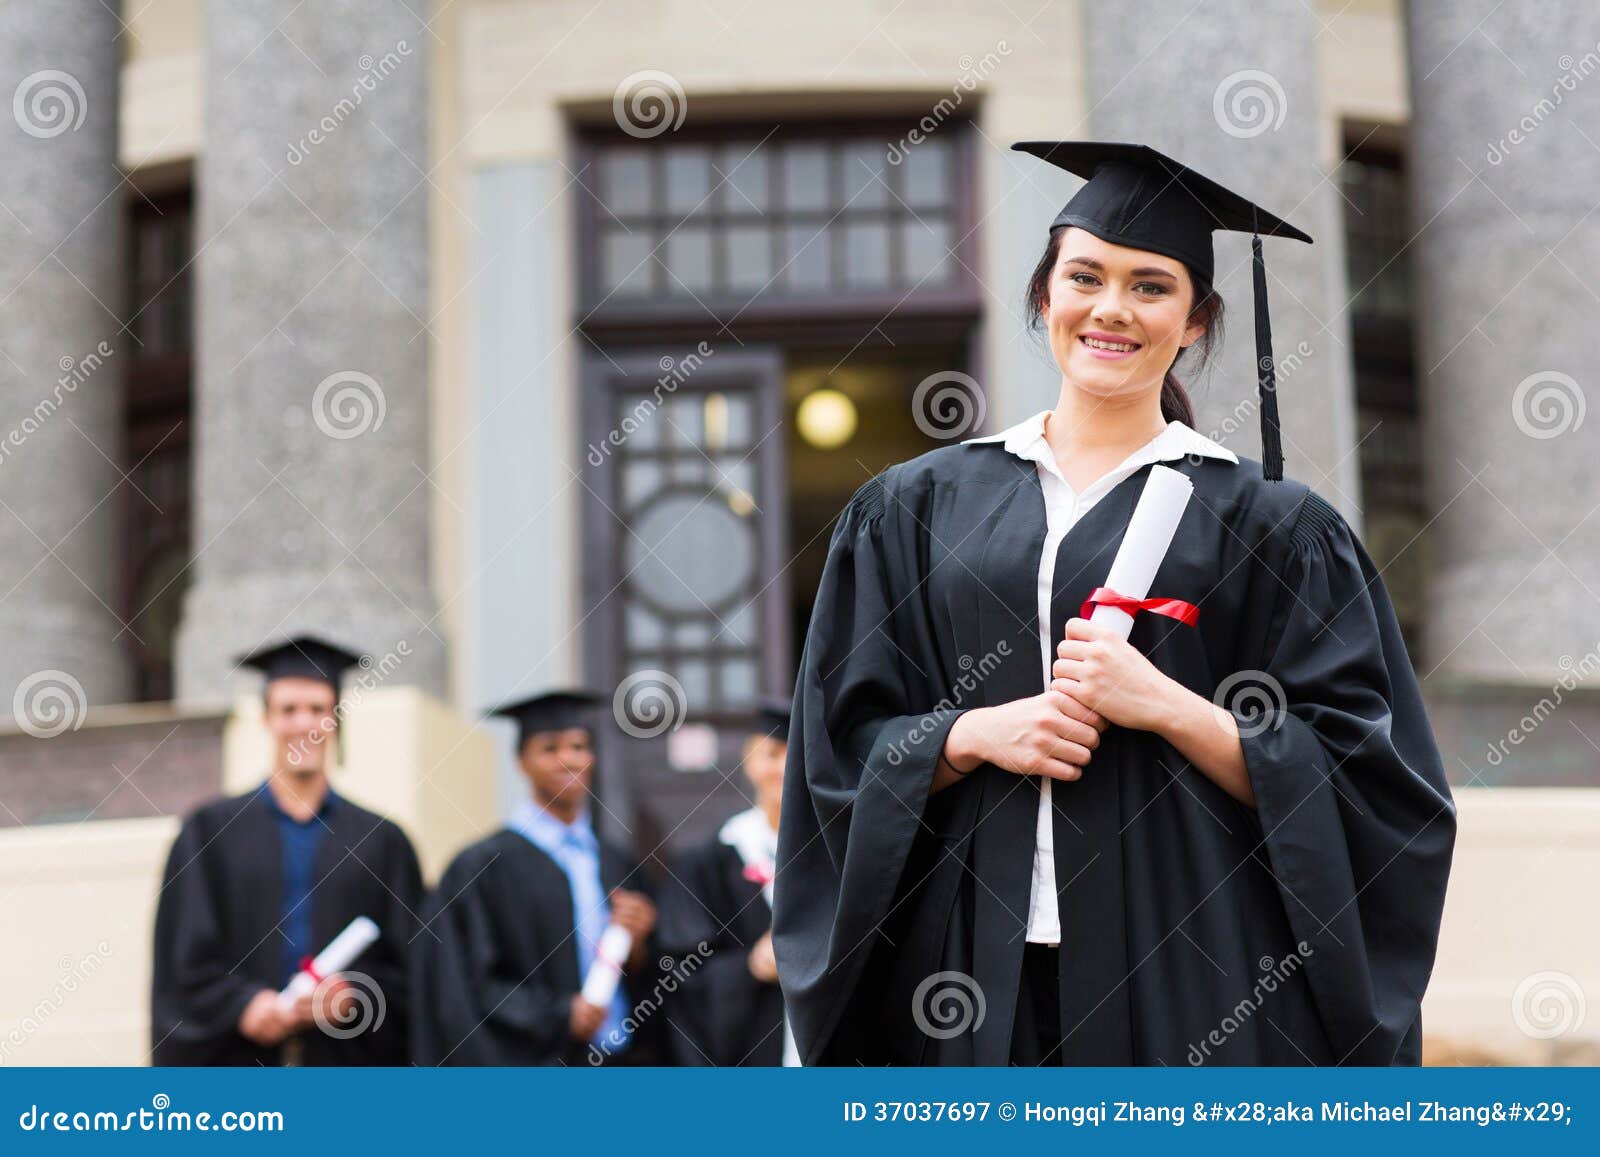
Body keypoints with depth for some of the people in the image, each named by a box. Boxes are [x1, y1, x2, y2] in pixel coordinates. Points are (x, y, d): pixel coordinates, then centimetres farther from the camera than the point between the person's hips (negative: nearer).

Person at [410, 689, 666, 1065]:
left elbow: (650, 986, 13)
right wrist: (558, 1017, -18)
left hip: (624, 1061, 5)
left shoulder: (620, 866, 11)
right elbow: (469, 988, -11)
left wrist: (636, 947, -7)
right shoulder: (483, 867, -6)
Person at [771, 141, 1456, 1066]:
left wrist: (1165, 706, -14)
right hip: (973, 959, 2)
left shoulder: (1271, 527, 5)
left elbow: (1349, 778, -1)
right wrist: (979, 733, -11)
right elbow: (844, 753, 8)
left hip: (1190, 971, -1)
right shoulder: (918, 507, 11)